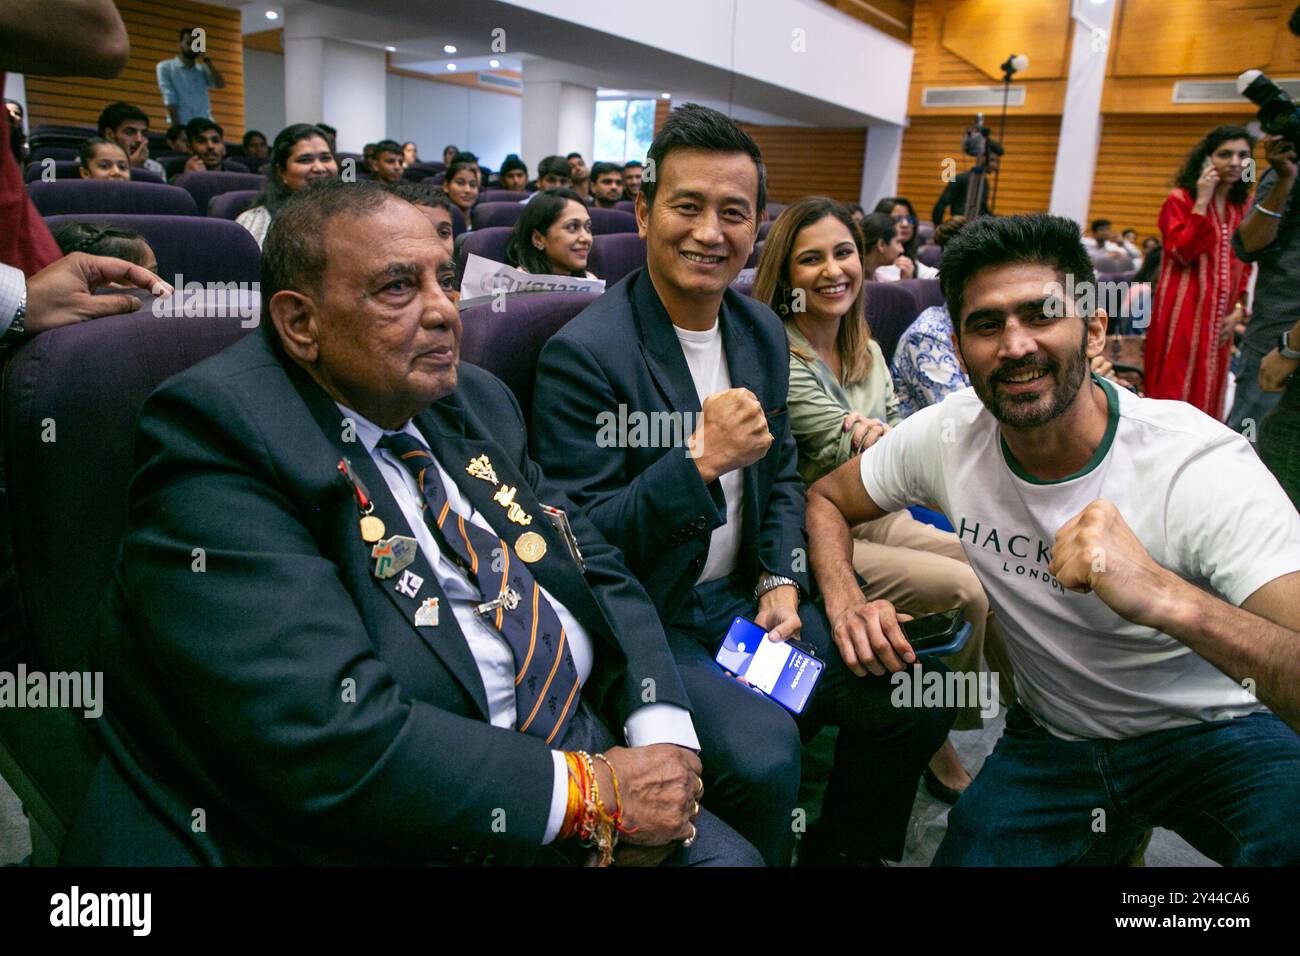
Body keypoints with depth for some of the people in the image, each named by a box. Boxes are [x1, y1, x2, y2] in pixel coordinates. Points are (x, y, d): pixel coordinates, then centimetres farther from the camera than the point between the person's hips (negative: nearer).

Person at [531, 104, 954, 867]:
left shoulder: (764, 332, 6)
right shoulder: (583, 353, -17)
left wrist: (781, 582, 0)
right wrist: (700, 462, -28)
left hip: (740, 597, 7)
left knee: (917, 702, -1)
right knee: (762, 750, -29)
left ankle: (839, 854, 23)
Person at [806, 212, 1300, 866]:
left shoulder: (1207, 466, -24)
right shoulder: (947, 437, -13)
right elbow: (824, 500, 2)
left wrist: (1163, 596, -51)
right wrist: (845, 602, -17)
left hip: (1214, 732, -3)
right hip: (1052, 736, 4)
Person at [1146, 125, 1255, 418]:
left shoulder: (1245, 207, 12)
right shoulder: (1180, 200, -3)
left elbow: (1246, 265, 16)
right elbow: (1182, 253, -17)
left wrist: (1239, 309, 5)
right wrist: (1202, 202, -17)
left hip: (1220, 316, 6)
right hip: (1183, 313, -6)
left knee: (1208, 393, 10)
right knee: (1174, 389, -6)